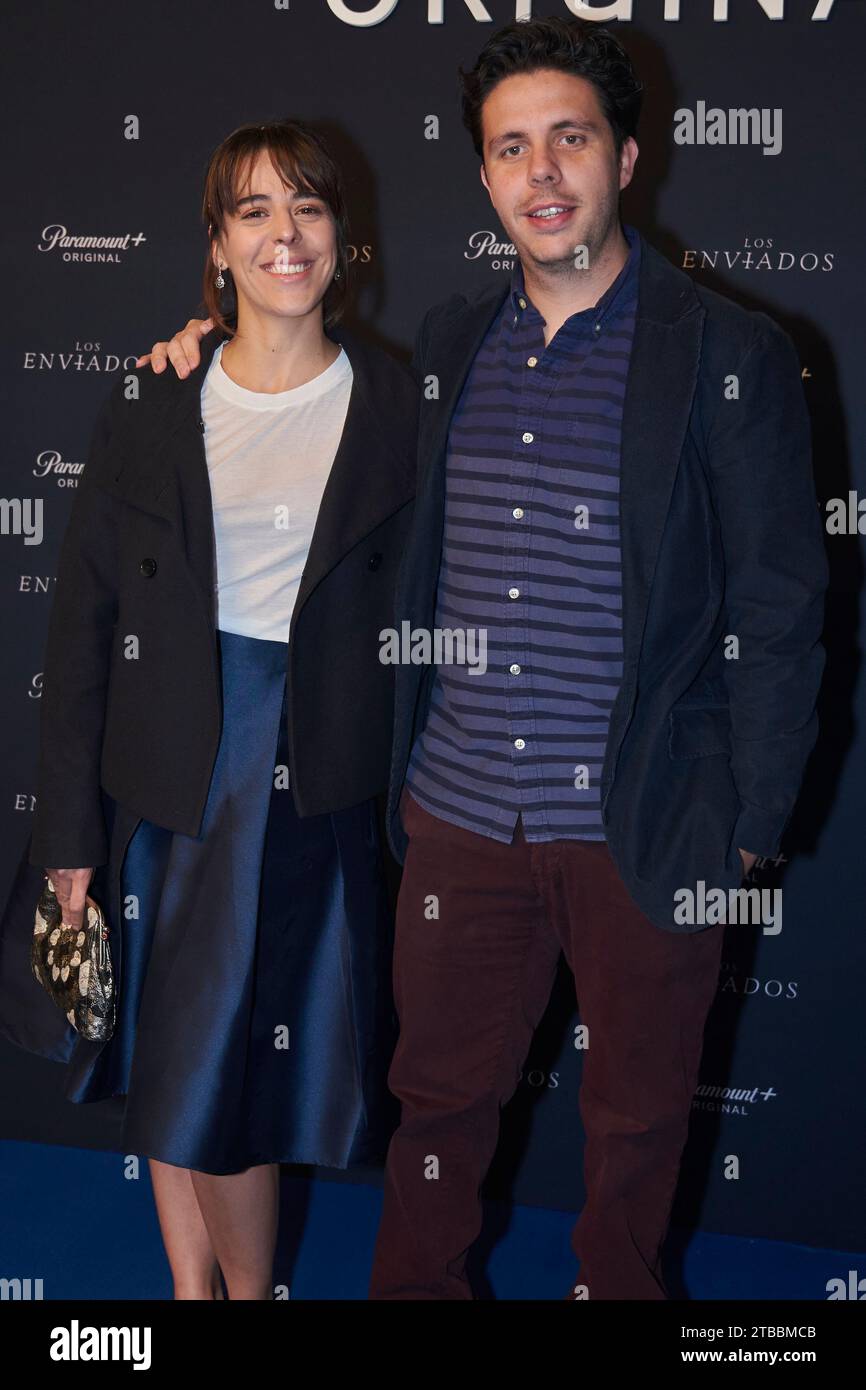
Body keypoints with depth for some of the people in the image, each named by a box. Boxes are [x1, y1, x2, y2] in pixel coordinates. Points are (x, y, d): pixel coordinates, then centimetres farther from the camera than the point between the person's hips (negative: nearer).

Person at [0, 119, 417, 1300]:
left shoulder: (395, 410, -1)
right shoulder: (152, 406, 2)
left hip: (313, 783, -2)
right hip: (167, 771, 2)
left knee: (234, 1081, 3)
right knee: (168, 1069, 13)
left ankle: (247, 1290, 26)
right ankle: (191, 1287, 31)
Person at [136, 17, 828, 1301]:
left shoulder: (733, 357, -6)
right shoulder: (451, 343, 8)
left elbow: (778, 614, -6)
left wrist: (747, 834, -9)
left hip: (646, 831, -3)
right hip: (460, 815, 4)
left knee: (637, 1118, 15)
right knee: (440, 1095, 16)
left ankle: (614, 1288, 38)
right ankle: (414, 1289, 38)